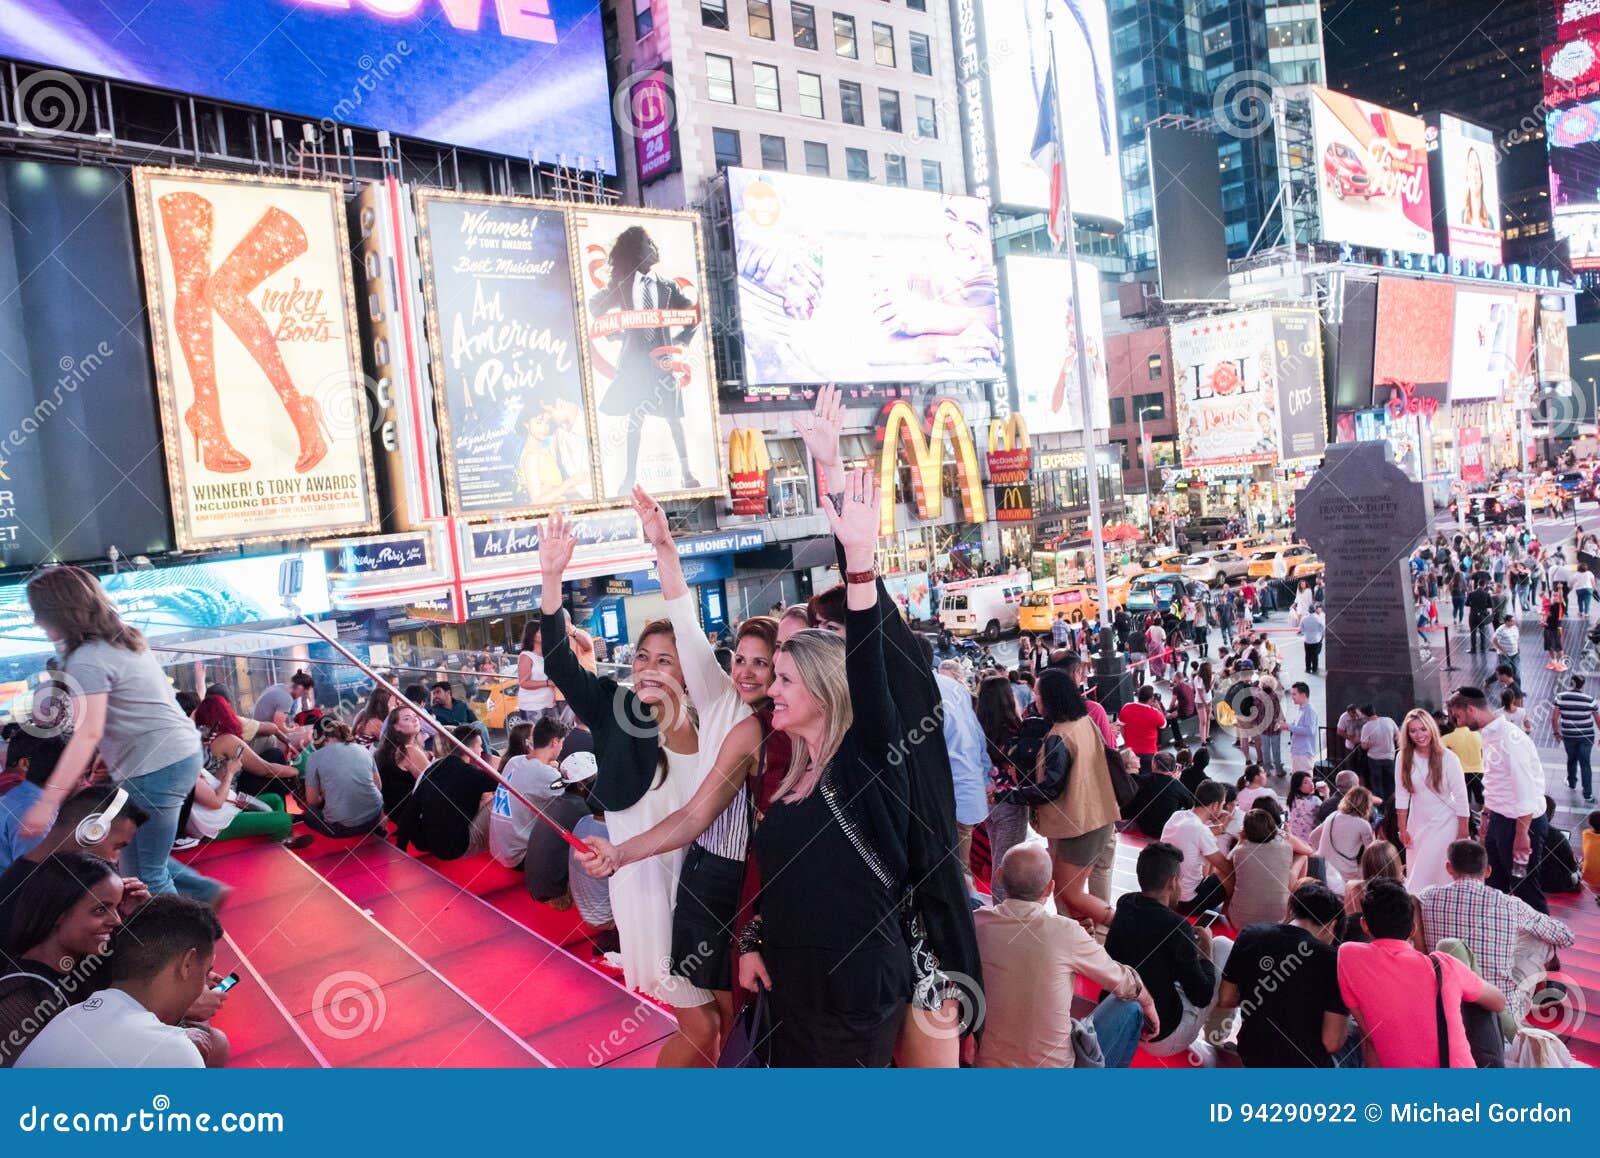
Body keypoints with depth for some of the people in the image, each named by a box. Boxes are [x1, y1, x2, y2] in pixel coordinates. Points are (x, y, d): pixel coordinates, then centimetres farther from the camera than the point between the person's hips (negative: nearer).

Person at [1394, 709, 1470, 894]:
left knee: (1440, 877, -6)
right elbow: (1401, 795, 2)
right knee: (1414, 874, 7)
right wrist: (1402, 829, 2)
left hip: (1444, 824, -4)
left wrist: (1463, 833, -8)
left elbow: (1461, 798, -8)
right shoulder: (1404, 757, -2)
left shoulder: (1447, 758, -11)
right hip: (1417, 824, 4)